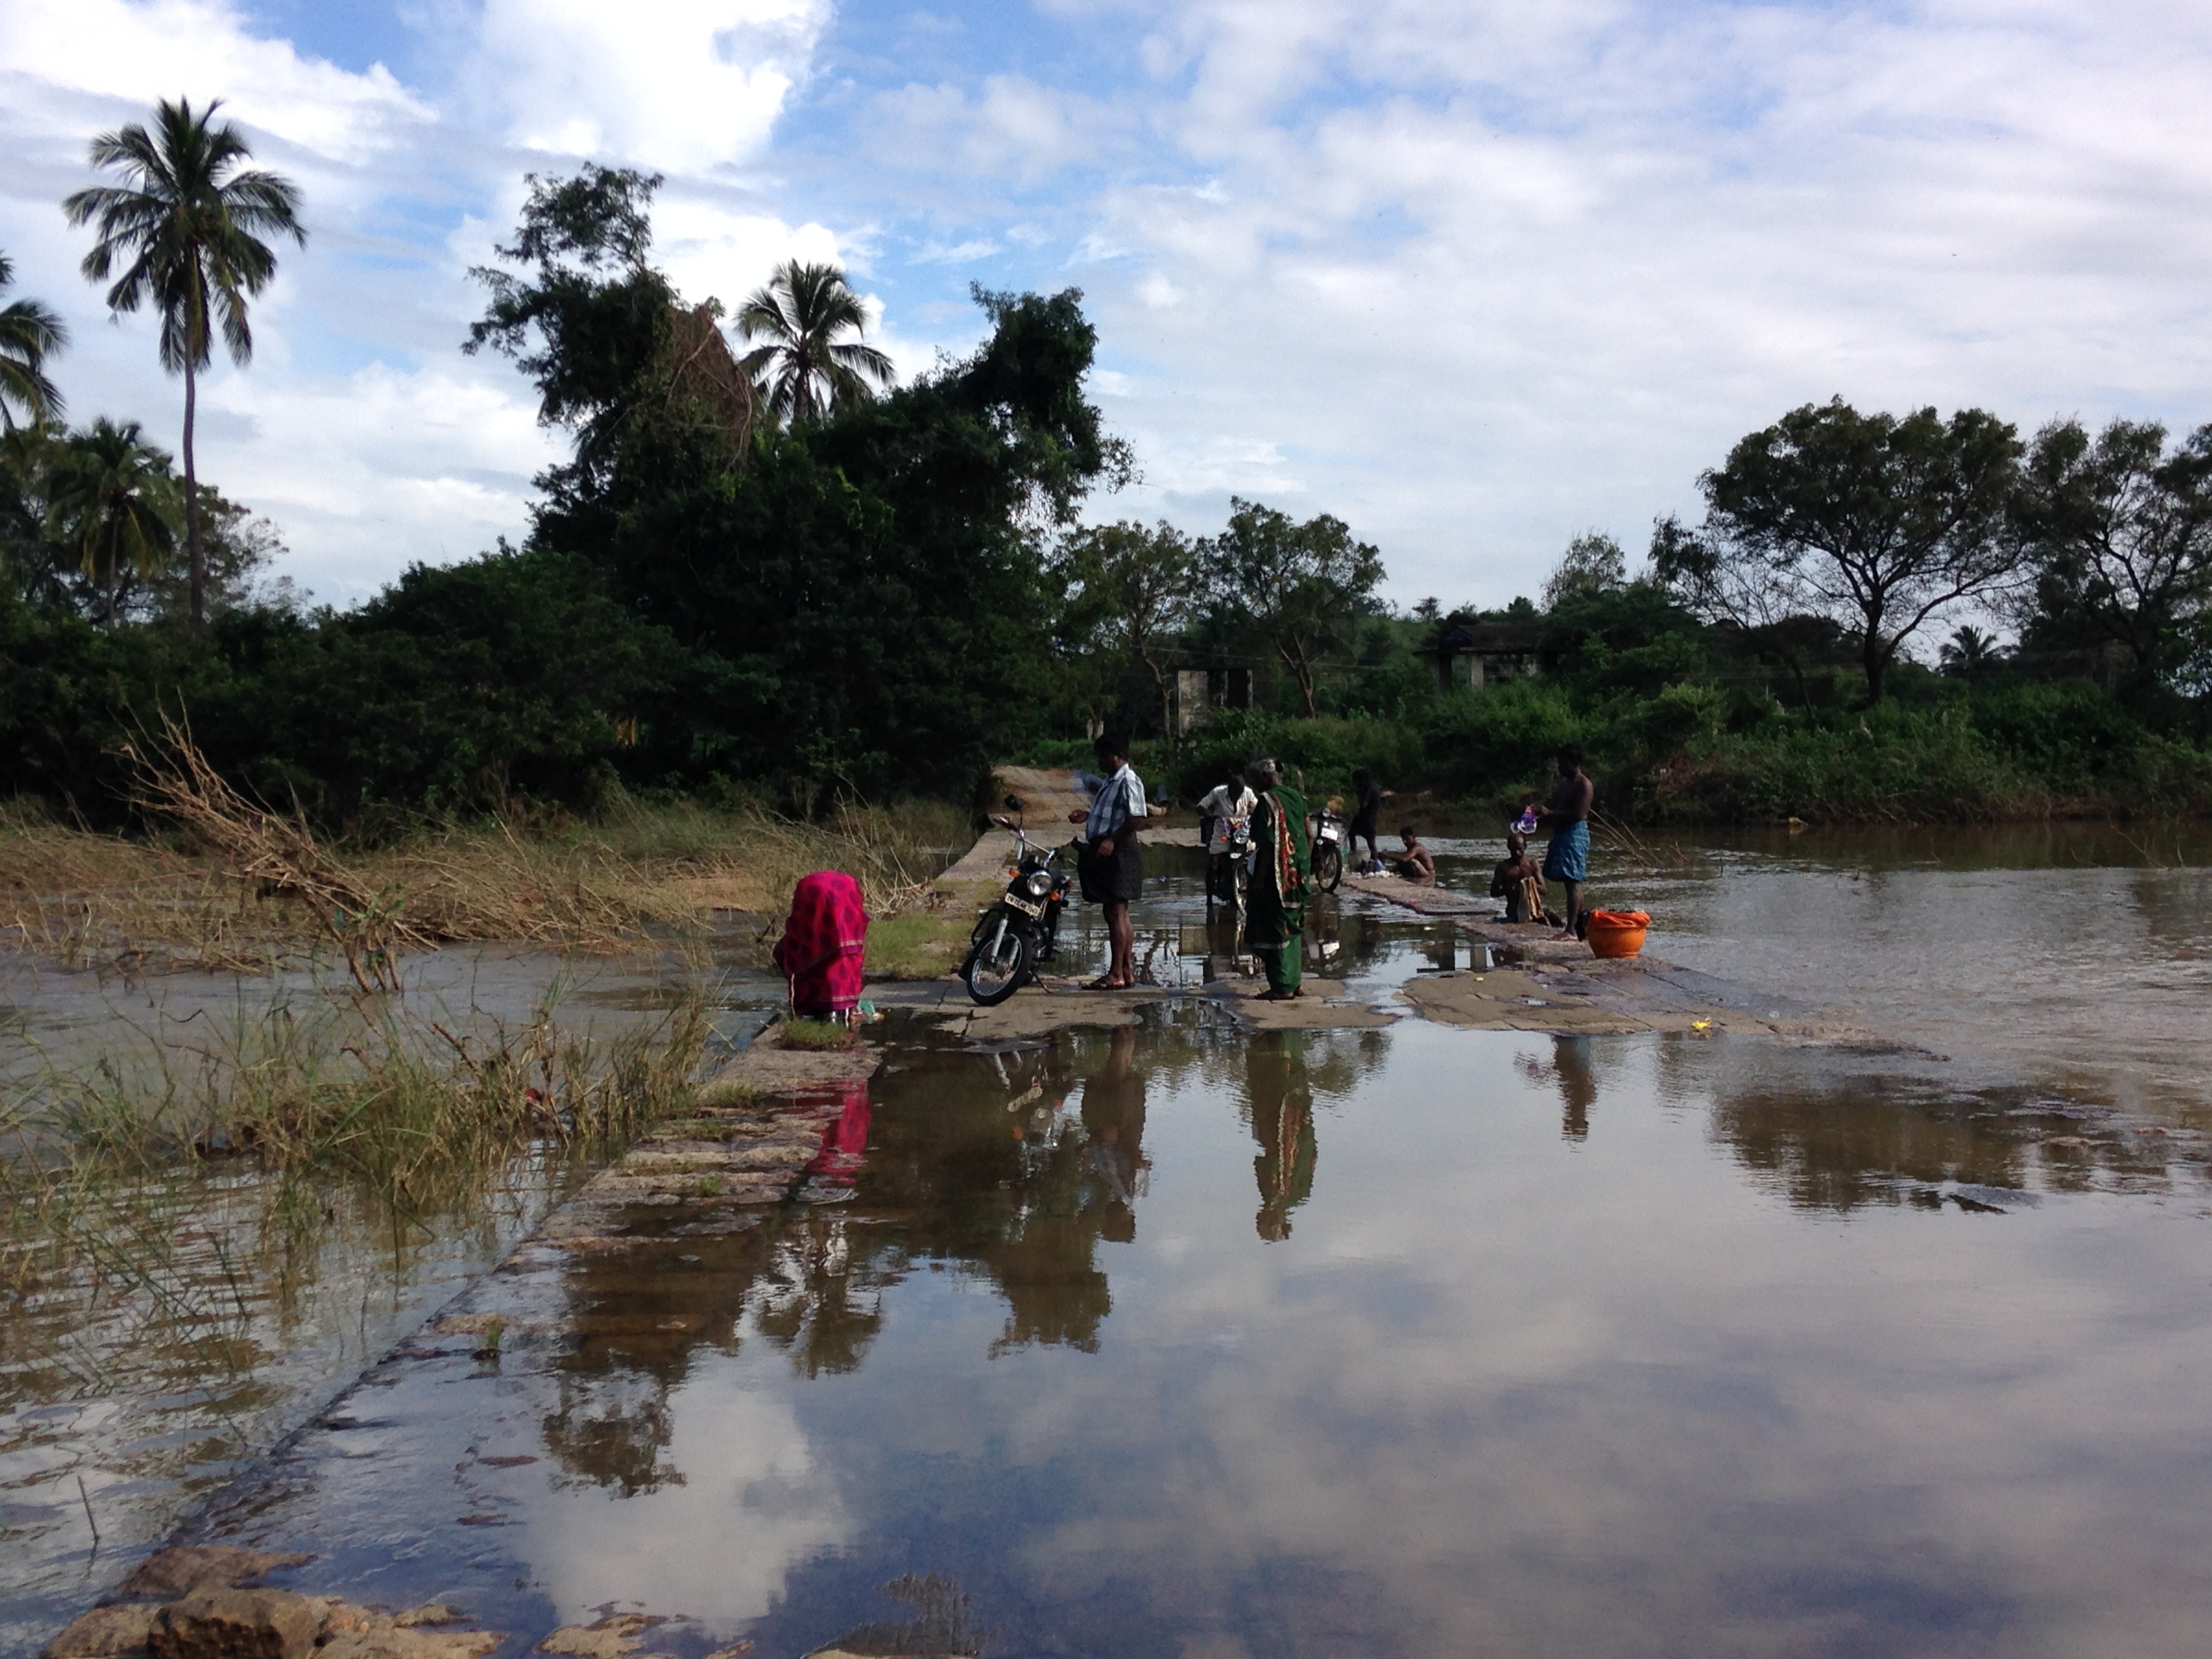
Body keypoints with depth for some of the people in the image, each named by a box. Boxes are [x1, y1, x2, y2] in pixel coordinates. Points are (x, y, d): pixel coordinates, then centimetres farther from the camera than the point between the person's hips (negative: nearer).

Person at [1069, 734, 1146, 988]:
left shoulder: (1128, 781, -12)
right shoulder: (1110, 781, 19)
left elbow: (1137, 817, -20)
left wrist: (1111, 840, -24)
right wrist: (1085, 817, 15)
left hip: (1117, 853, -11)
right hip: (1104, 851, 11)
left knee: (1116, 911, -10)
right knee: (1118, 913, 13)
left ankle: (1116, 974, -9)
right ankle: (1127, 971, 18)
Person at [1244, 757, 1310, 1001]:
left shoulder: (1268, 800, -13)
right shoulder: (1296, 797, 10)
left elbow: (1268, 843, -18)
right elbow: (1310, 835, 12)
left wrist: (1259, 880, -17)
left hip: (1277, 873, -8)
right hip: (1298, 874, 8)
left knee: (1275, 928, -2)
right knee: (1292, 926, 15)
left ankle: (1282, 987, -1)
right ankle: (1292, 982, 20)